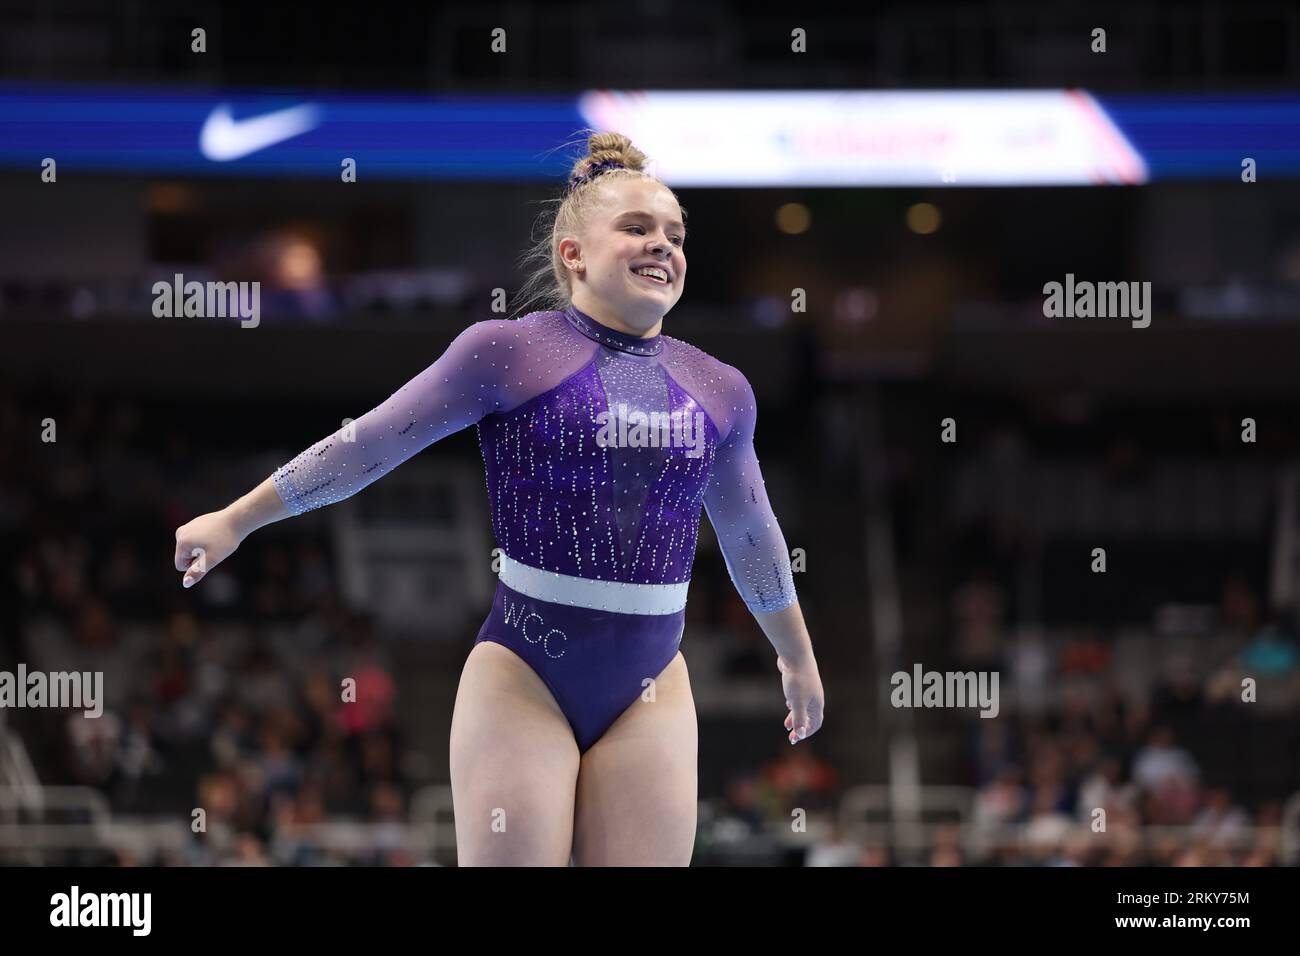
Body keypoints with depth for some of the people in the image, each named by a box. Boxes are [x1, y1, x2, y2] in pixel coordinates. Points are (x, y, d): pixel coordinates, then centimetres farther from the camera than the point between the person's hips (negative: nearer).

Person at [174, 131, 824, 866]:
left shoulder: (720, 392, 9)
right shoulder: (509, 352, -5)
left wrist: (799, 658, 35)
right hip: (523, 679, -4)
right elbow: (369, 445, 2)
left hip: (651, 693, 4)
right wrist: (236, 522, 7)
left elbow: (753, 537, 24)